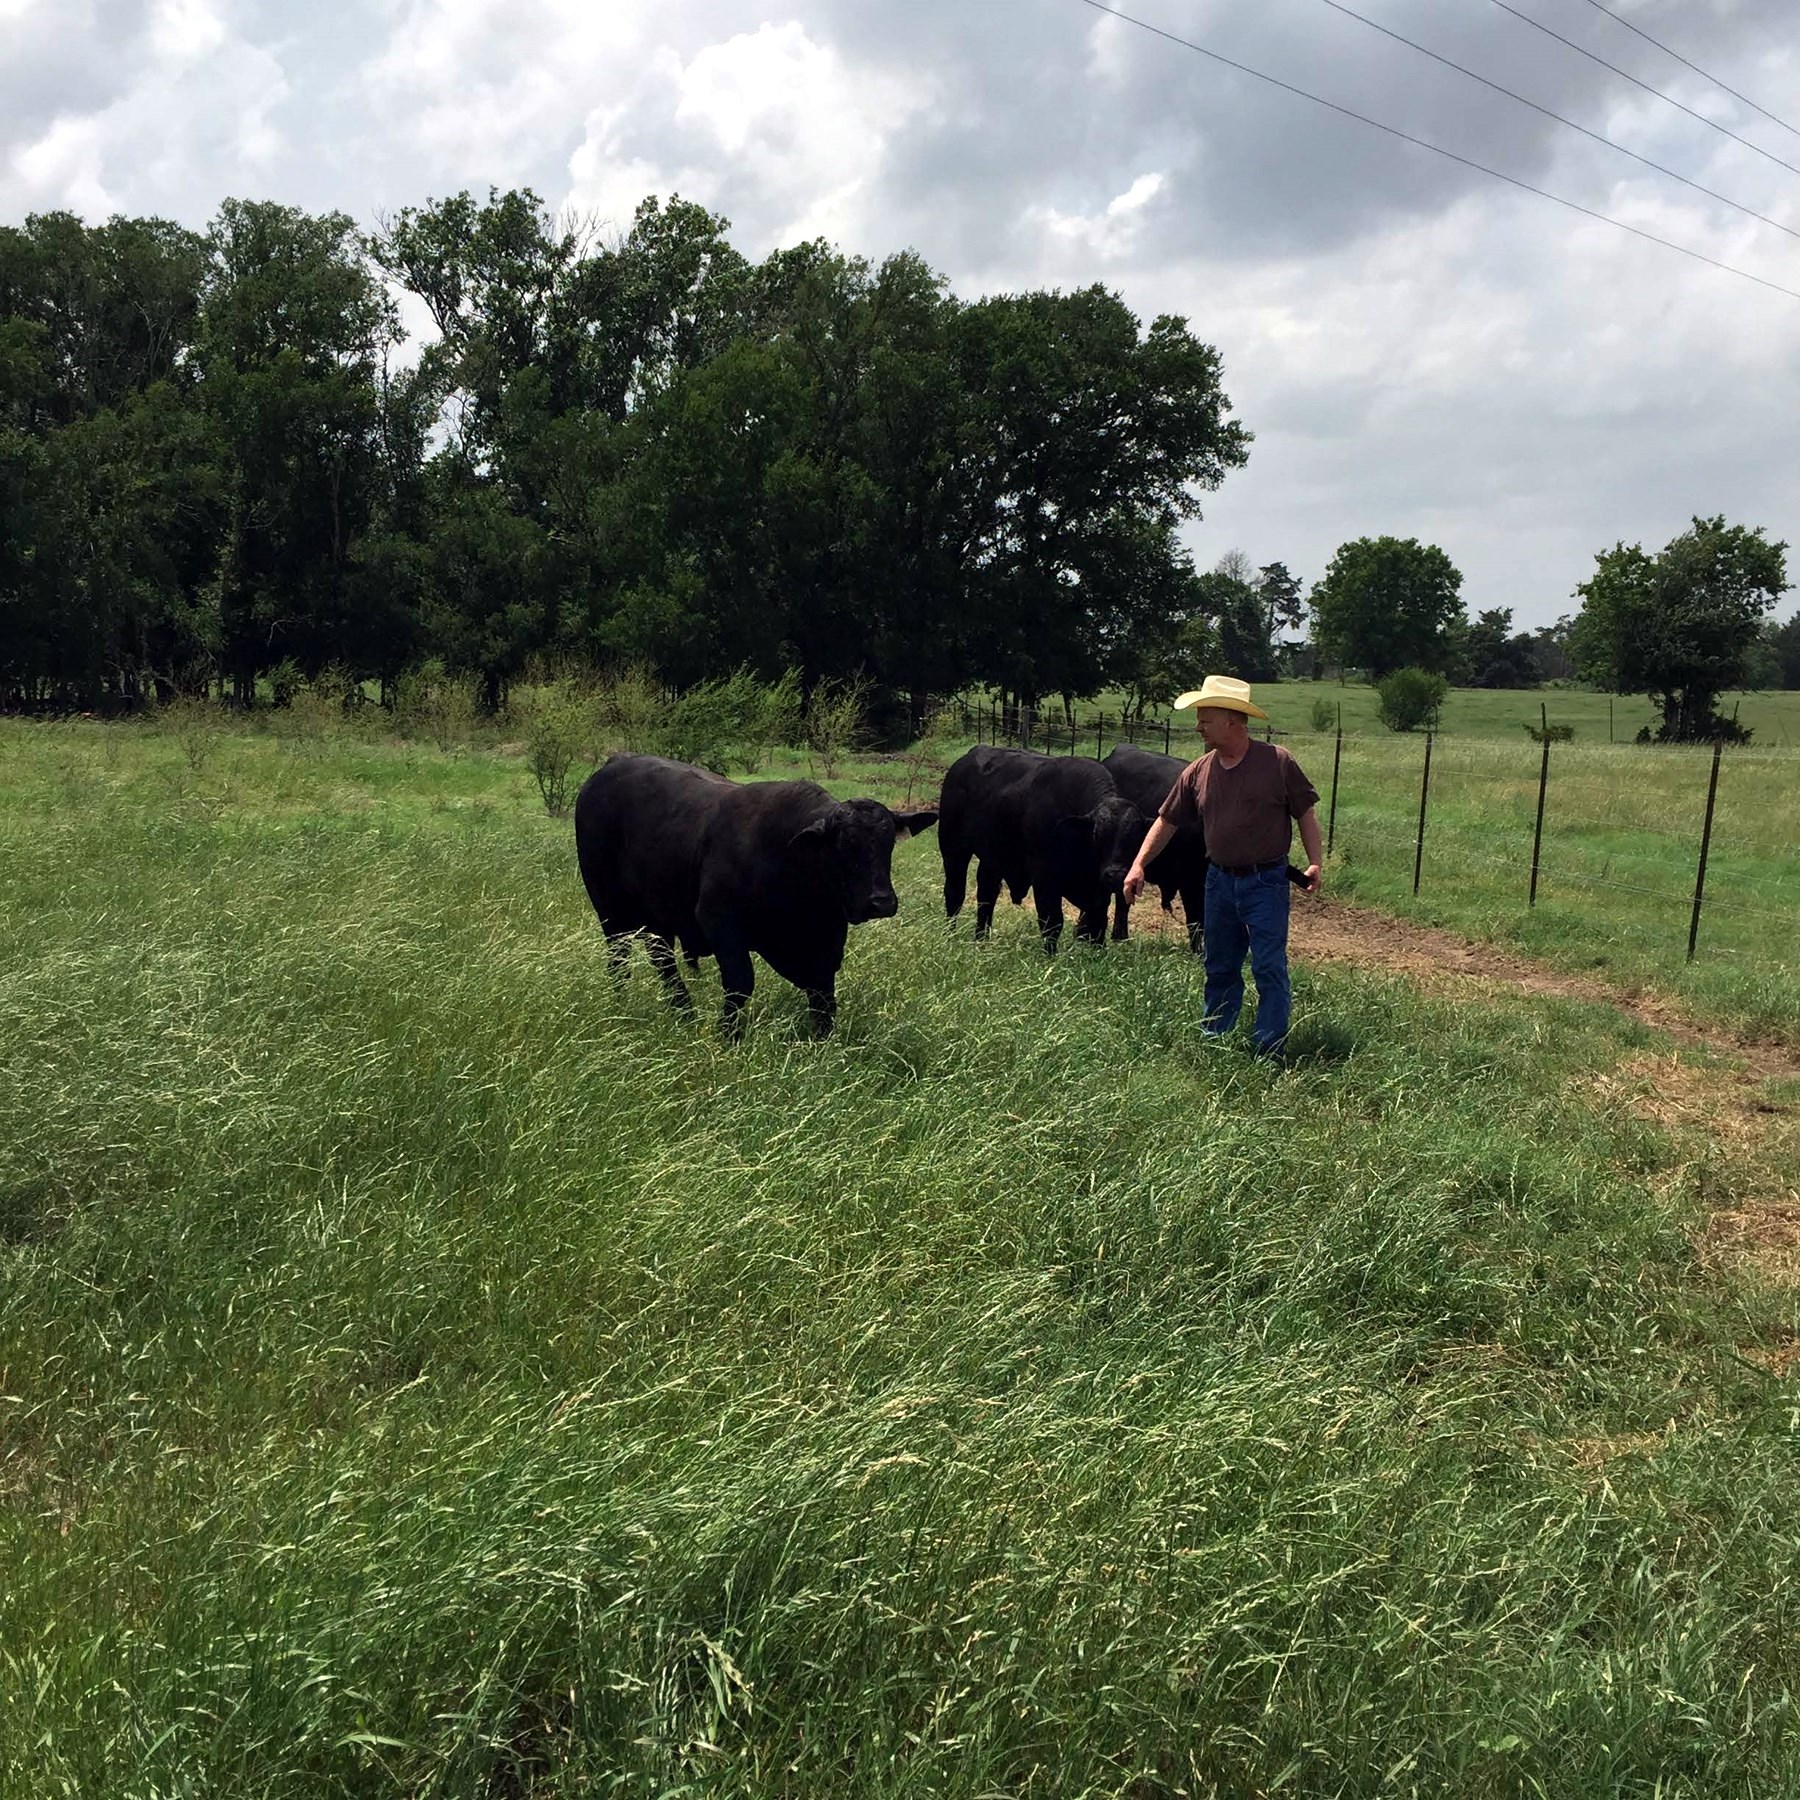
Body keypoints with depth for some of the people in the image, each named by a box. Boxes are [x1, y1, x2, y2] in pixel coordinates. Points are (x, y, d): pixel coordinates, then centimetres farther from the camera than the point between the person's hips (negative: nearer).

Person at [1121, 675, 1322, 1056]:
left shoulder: (1277, 761, -8)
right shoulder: (1198, 772, 4)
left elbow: (1305, 812, -3)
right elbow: (1167, 820, 8)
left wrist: (1314, 862, -12)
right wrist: (1139, 865, 0)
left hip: (1266, 882, -5)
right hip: (1219, 881, 5)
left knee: (1269, 967, -4)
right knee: (1219, 968, 15)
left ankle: (1269, 1052, 3)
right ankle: (1211, 1042, 28)